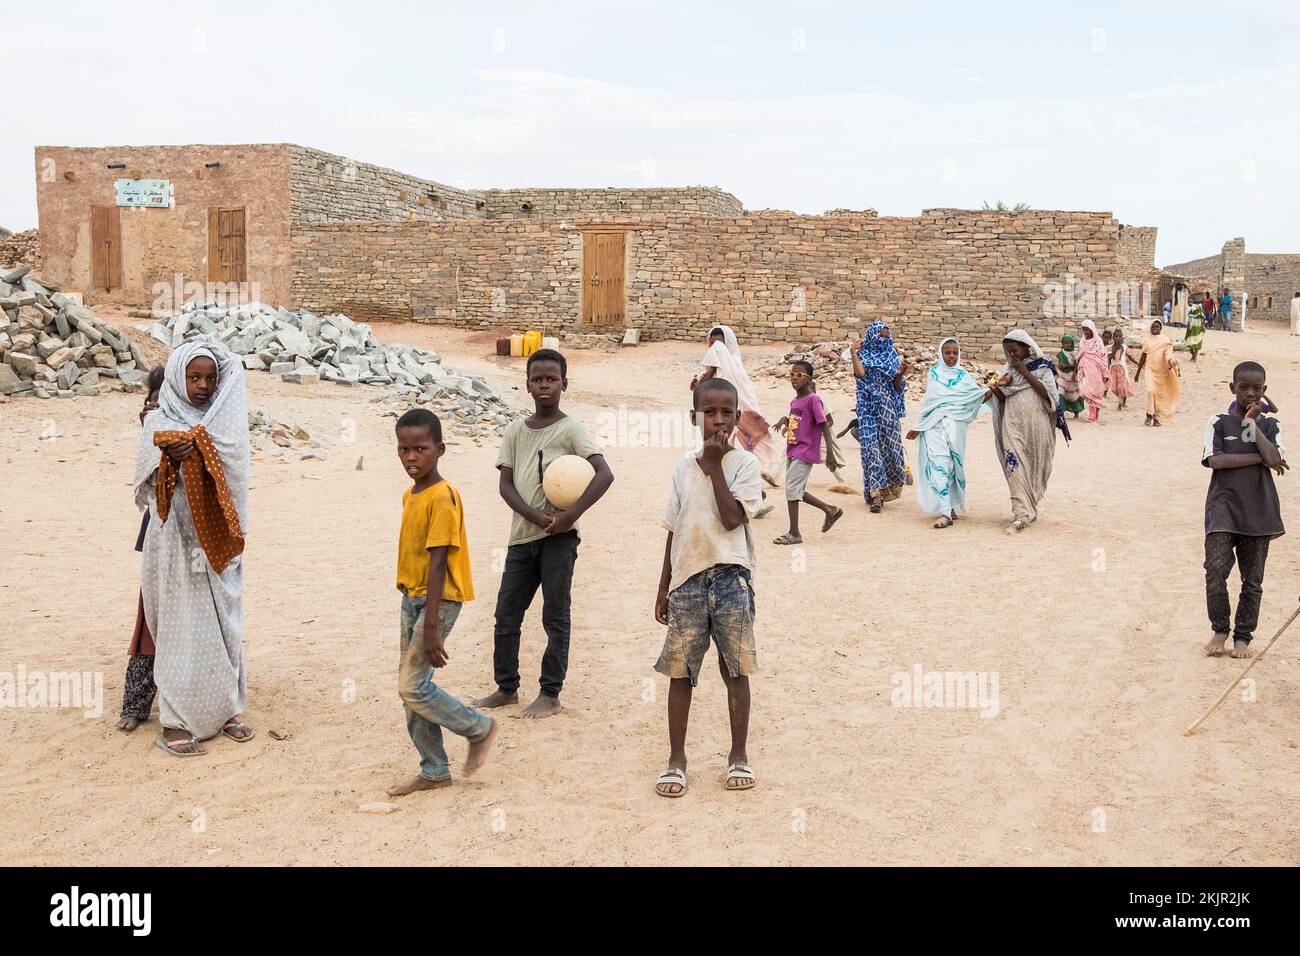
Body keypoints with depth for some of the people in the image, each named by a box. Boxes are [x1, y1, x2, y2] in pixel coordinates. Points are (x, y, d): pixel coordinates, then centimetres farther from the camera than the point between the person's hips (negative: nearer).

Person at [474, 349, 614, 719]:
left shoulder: (570, 429, -5)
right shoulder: (515, 430, 8)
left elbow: (604, 474, -14)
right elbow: (505, 483, 2)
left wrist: (571, 515, -21)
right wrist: (535, 516, -14)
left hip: (558, 537, -5)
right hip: (521, 536, 5)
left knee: (555, 618, 2)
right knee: (505, 616, 9)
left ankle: (550, 695, 12)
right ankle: (507, 687, 24)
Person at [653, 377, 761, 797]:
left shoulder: (744, 463, -1)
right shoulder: (684, 467, 11)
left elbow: (732, 518, -15)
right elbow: (674, 532, 14)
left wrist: (714, 465, -11)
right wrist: (663, 589, 14)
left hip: (730, 578, -3)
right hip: (687, 580, 3)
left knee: (736, 669, 5)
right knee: (679, 671, 4)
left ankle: (739, 755, 19)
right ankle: (676, 759, 15)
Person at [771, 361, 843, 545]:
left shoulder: (813, 399, -13)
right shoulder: (794, 401, 11)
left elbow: (825, 426, -16)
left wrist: (830, 453, -21)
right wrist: (786, 420, 3)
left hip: (805, 453, -9)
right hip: (792, 452, 9)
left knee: (792, 488, -10)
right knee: (797, 491, 13)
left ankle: (794, 533, -2)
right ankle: (831, 510, 28)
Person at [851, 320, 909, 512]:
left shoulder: (892, 356, 10)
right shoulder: (863, 355, 4)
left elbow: (896, 385, 6)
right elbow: (860, 373, -16)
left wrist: (901, 373, -12)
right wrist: (853, 353, -15)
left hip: (887, 408, 2)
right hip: (869, 408, -2)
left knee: (889, 445, 3)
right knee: (871, 447, -9)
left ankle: (891, 485, 27)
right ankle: (876, 493, -11)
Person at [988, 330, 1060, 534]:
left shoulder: (1042, 368, 0)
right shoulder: (1008, 369, 10)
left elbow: (1048, 394, -15)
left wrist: (1025, 372, -14)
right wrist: (998, 390, -10)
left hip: (1037, 424, -2)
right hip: (1013, 425, 2)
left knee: (1034, 468, 7)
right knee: (1015, 466, -11)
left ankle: (1029, 507, 25)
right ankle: (1022, 515, -12)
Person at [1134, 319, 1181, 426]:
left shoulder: (1165, 340, 4)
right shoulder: (1148, 341, 11)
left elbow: (1168, 352, -9)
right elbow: (1143, 357, 16)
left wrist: (1169, 361, -31)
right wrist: (1138, 372, 18)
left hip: (1162, 371, -1)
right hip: (1150, 370, 1)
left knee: (1160, 393, 3)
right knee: (1150, 390, -18)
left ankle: (1157, 417, 12)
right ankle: (1149, 415, -13)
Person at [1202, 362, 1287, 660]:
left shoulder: (1269, 425, 8)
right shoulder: (1219, 423, 3)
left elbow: (1275, 459, -10)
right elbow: (1213, 460, -12)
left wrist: (1252, 422, -7)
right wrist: (1258, 458, -11)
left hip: (1259, 512, 2)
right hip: (1223, 508, -2)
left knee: (1253, 579, 6)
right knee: (1216, 569, -16)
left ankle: (1242, 636, 21)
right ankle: (1220, 630, 4)